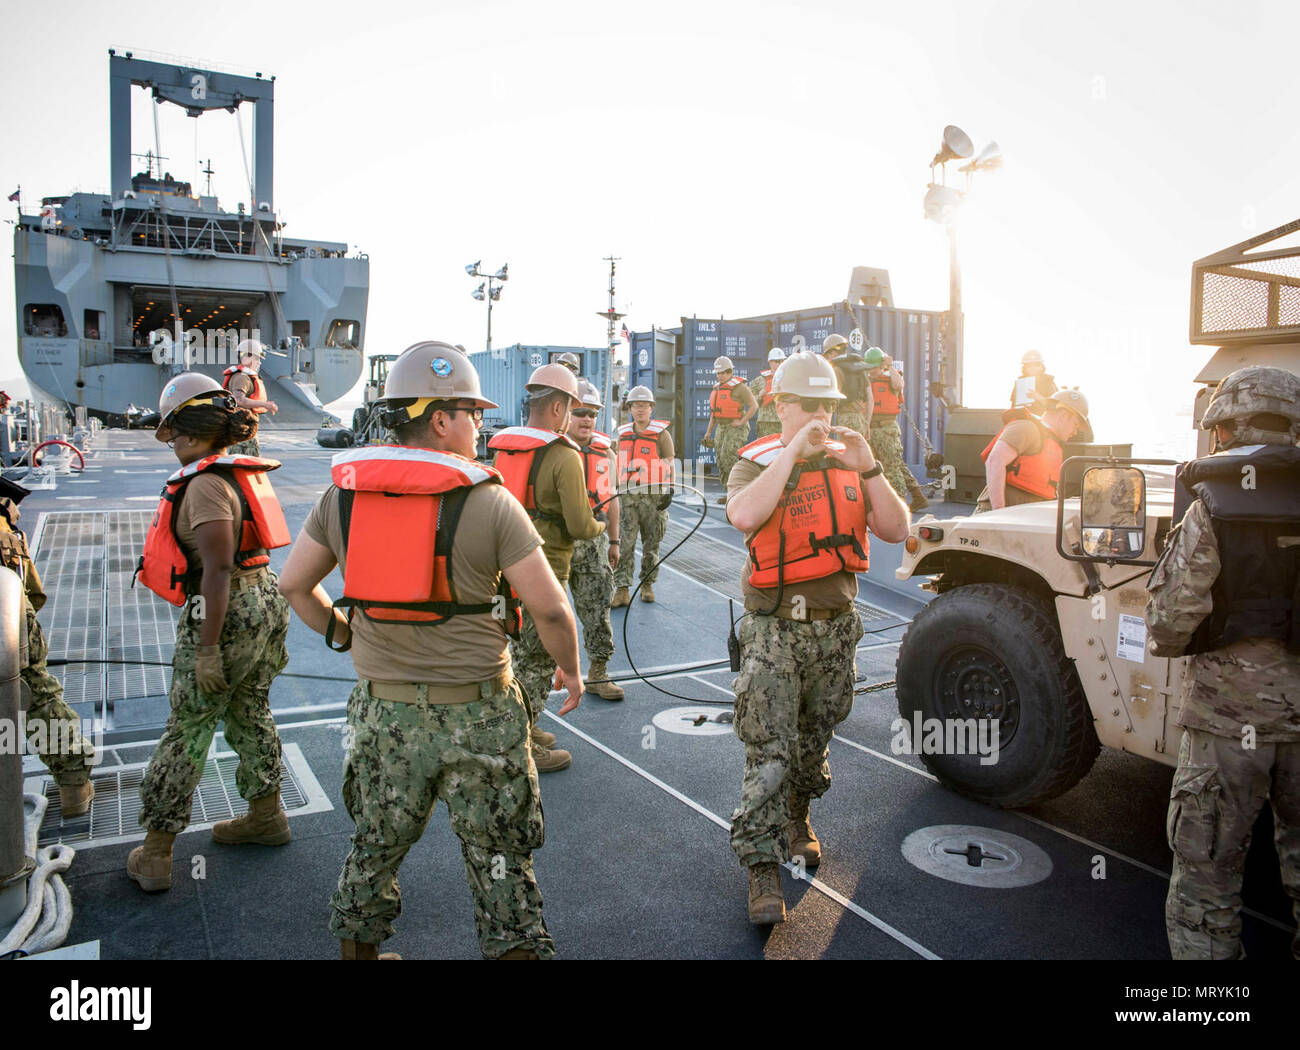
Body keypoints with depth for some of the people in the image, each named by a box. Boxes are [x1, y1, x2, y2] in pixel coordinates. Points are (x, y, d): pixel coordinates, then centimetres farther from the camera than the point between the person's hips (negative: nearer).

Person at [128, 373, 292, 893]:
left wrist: (207, 649, -21)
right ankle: (266, 816, 34)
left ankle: (155, 852, 14)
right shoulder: (245, 472, 10)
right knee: (249, 714, 20)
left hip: (226, 614, -9)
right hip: (264, 601, 9)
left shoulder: (207, 483, -18)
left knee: (187, 731, 2)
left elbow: (218, 569, -23)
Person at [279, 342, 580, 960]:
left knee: (375, 849, 23)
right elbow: (550, 609, -13)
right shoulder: (491, 503, -14)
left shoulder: (342, 495, 0)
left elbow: (294, 584, 9)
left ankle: (357, 950, 41)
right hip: (476, 714, -4)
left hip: (383, 710, 4)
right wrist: (571, 670, 3)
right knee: (500, 861, 12)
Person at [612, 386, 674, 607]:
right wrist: (617, 489, 21)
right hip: (627, 496, 3)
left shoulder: (661, 433, 1)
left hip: (654, 496, -3)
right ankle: (622, 590, -6)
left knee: (651, 543, 7)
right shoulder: (624, 434, 13)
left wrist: (668, 492, -8)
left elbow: (669, 465, -1)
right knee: (624, 543, -6)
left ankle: (647, 584, 21)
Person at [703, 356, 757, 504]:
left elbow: (754, 406, -14)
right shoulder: (717, 388, 13)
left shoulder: (739, 387, -11)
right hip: (722, 429, 8)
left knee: (727, 457, -19)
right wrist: (708, 432, 16)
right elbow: (714, 412, 19)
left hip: (737, 428, -8)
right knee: (721, 460, 4)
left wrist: (741, 422, -17)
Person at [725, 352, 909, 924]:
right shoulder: (757, 463, -4)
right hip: (774, 629, -4)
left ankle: (797, 817, 43)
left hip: (837, 625, 5)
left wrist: (867, 469, -14)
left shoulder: (846, 464, 7)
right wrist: (792, 452, -24)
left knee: (815, 737, 19)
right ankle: (762, 869, 0)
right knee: (768, 751, -7)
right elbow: (743, 516, -27)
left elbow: (895, 530, -2)